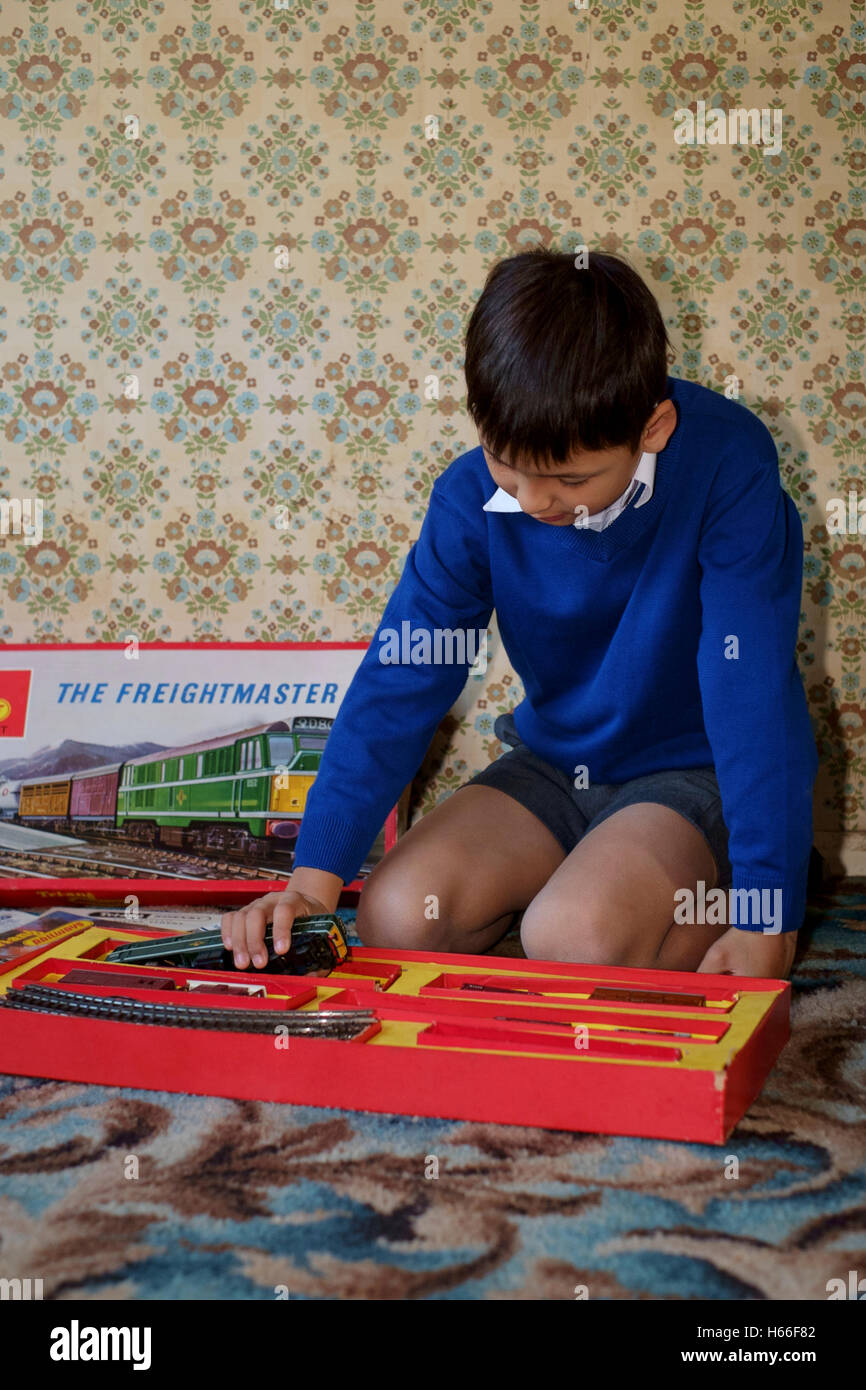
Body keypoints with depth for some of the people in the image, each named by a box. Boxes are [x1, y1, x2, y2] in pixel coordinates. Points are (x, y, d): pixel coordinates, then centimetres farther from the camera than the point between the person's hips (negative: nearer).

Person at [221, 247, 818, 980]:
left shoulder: (727, 460, -25)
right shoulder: (473, 497, -13)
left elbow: (752, 686, -26)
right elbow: (401, 680, -11)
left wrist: (765, 917, -27)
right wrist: (314, 880, -18)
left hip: (701, 770, -4)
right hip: (557, 762, 5)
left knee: (575, 937, -29)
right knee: (398, 914, -14)